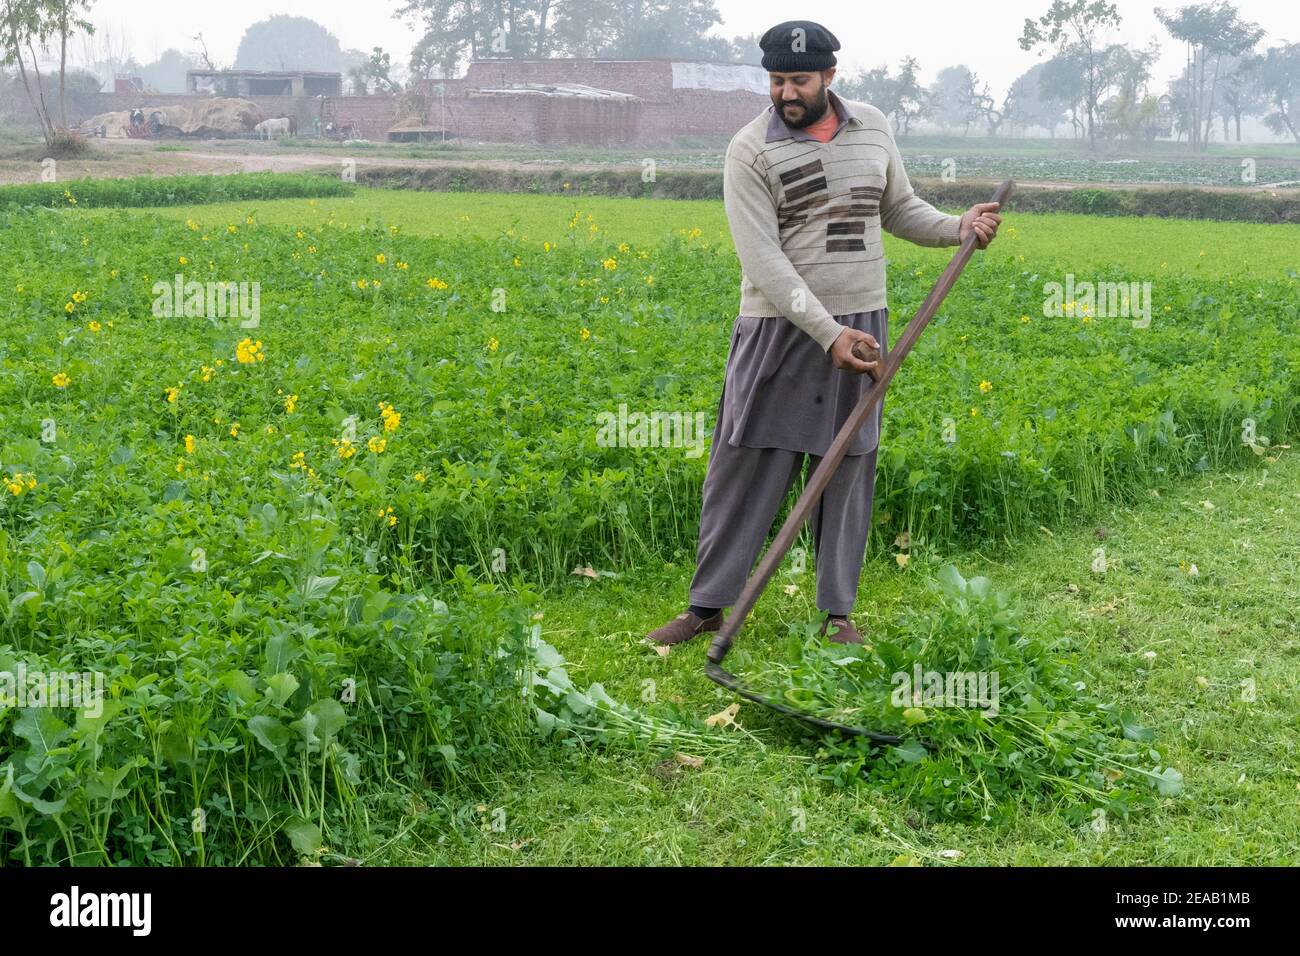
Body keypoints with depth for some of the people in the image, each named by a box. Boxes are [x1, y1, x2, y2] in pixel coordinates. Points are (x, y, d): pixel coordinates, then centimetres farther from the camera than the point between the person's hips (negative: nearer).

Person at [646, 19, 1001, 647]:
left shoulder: (872, 128, 5)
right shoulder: (750, 150, -10)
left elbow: (899, 210, 19)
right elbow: (763, 259, -17)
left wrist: (958, 228, -1)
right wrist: (827, 333, -24)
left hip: (861, 324, 4)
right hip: (780, 329, -3)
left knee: (847, 472, 8)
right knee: (743, 471, 1)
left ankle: (837, 613, 19)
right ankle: (708, 605, 14)